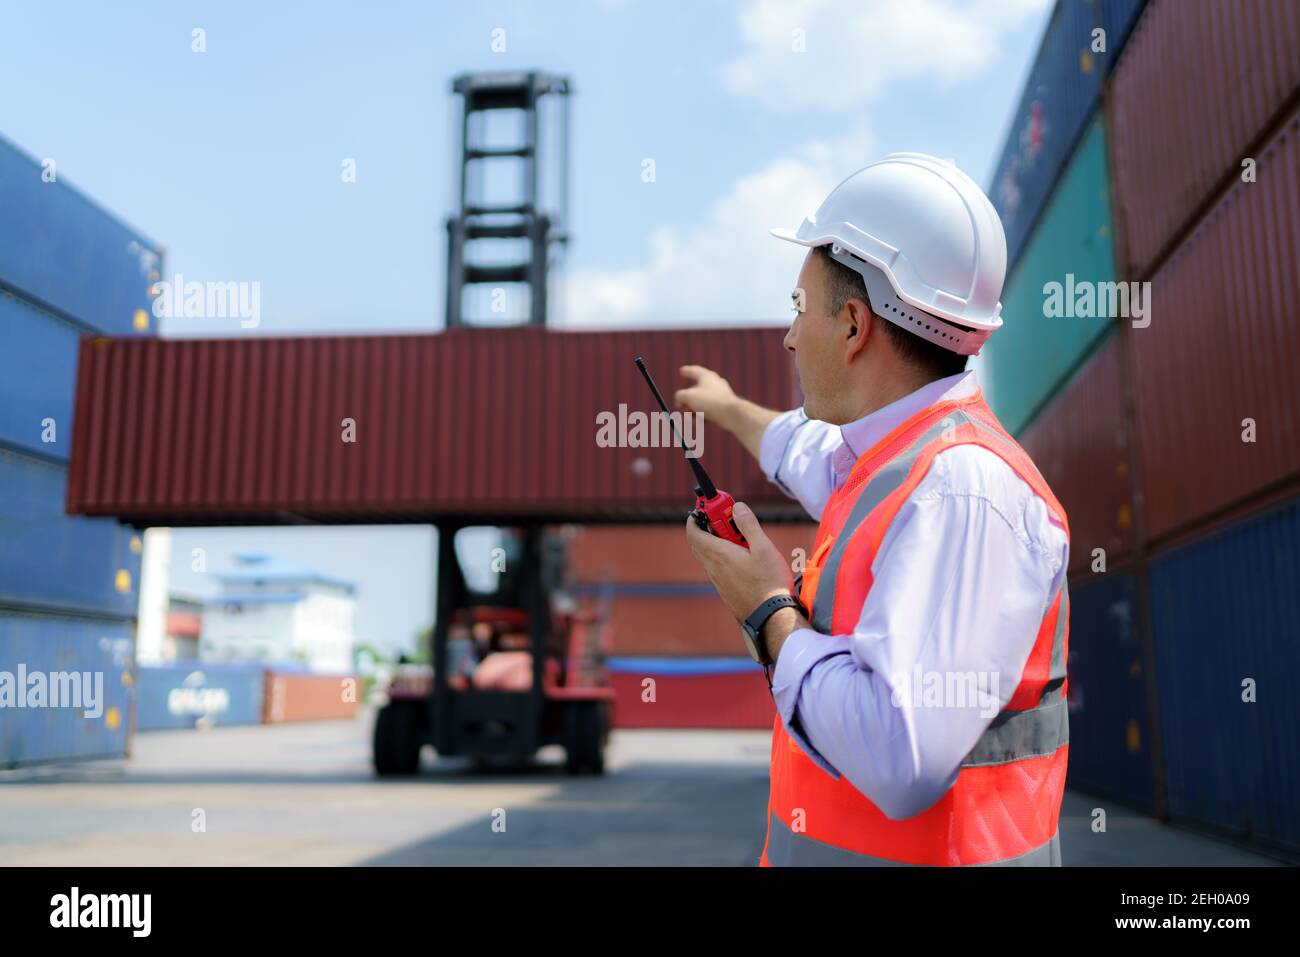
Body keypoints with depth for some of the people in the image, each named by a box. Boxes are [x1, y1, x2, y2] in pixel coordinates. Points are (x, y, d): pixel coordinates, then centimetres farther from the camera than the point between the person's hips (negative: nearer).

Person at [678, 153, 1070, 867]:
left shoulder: (963, 487, -25)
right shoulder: (898, 464, 5)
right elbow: (816, 458, 31)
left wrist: (770, 615, -20)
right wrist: (728, 408, 46)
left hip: (914, 847, -8)